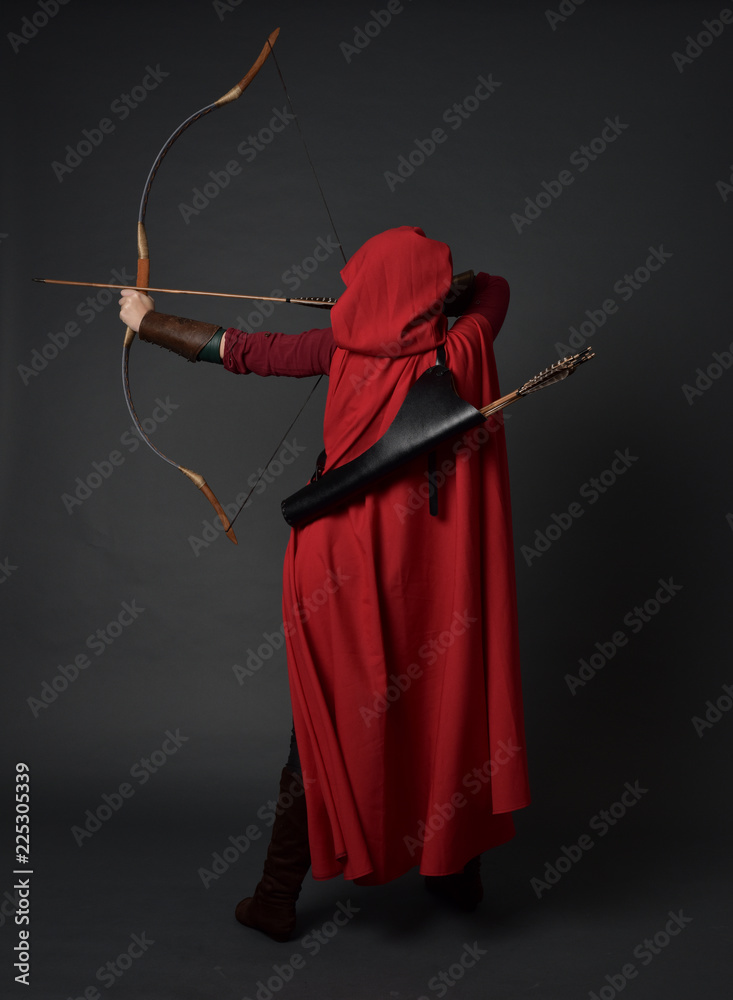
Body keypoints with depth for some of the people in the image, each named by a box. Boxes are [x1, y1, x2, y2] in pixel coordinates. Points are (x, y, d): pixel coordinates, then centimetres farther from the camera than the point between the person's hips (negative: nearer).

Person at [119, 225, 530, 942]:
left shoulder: (347, 351, -10)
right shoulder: (466, 351, -5)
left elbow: (239, 350, -2)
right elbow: (493, 286, 17)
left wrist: (146, 323, 9)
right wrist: (430, 292, 18)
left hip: (347, 575, -1)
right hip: (440, 582, 2)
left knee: (326, 729, 10)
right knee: (447, 711, 16)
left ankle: (277, 899, 24)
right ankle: (457, 868, 33)